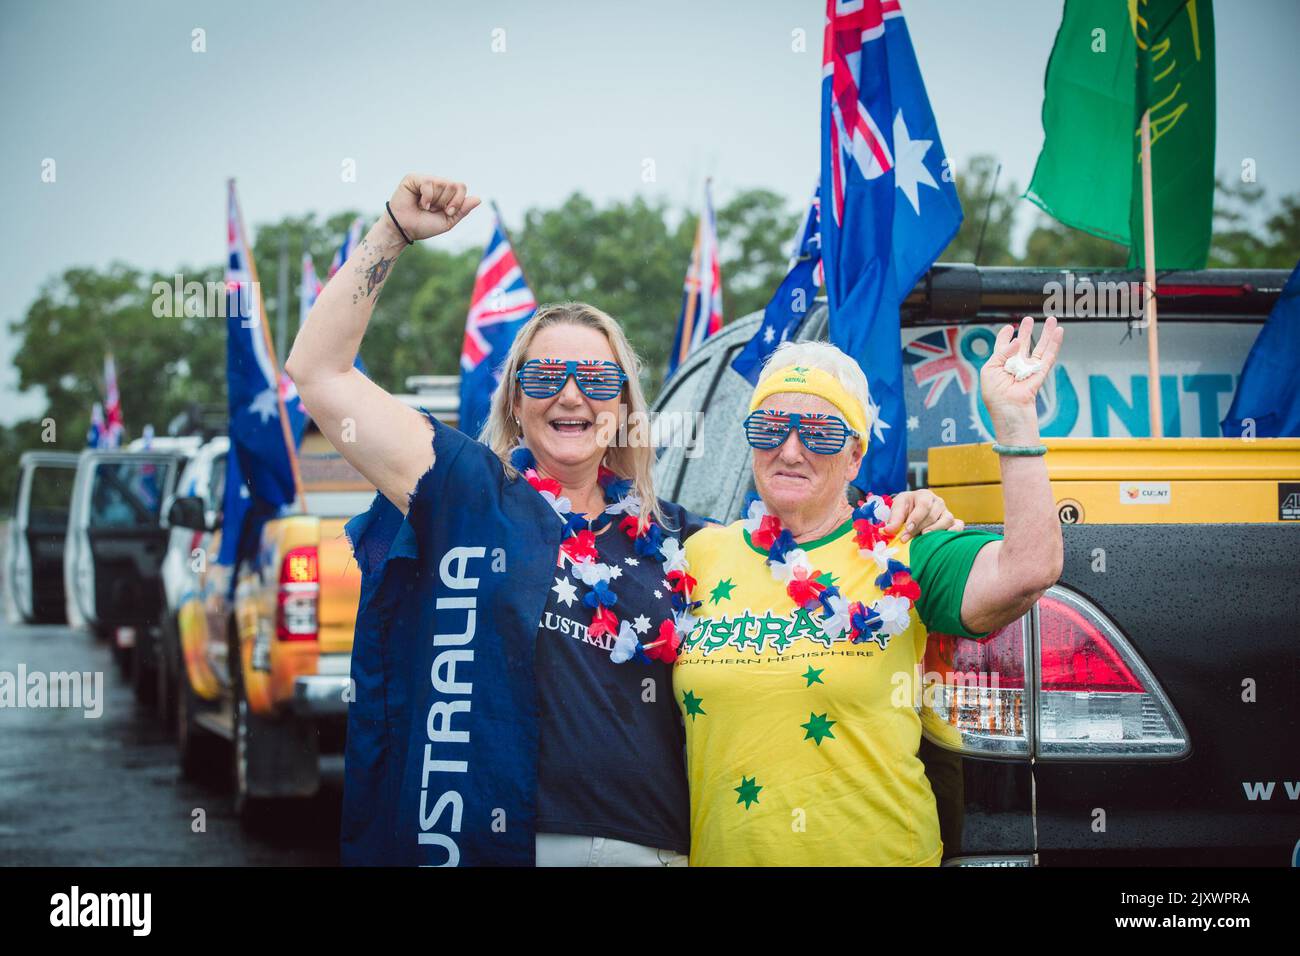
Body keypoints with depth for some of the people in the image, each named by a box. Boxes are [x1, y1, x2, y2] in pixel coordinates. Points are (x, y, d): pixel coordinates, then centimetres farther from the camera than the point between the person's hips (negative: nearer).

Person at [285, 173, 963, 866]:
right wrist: (394, 232, -3)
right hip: (490, 842, -3)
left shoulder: (668, 536, 13)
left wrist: (902, 522, 5)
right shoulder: (466, 490, 3)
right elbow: (319, 371, -1)